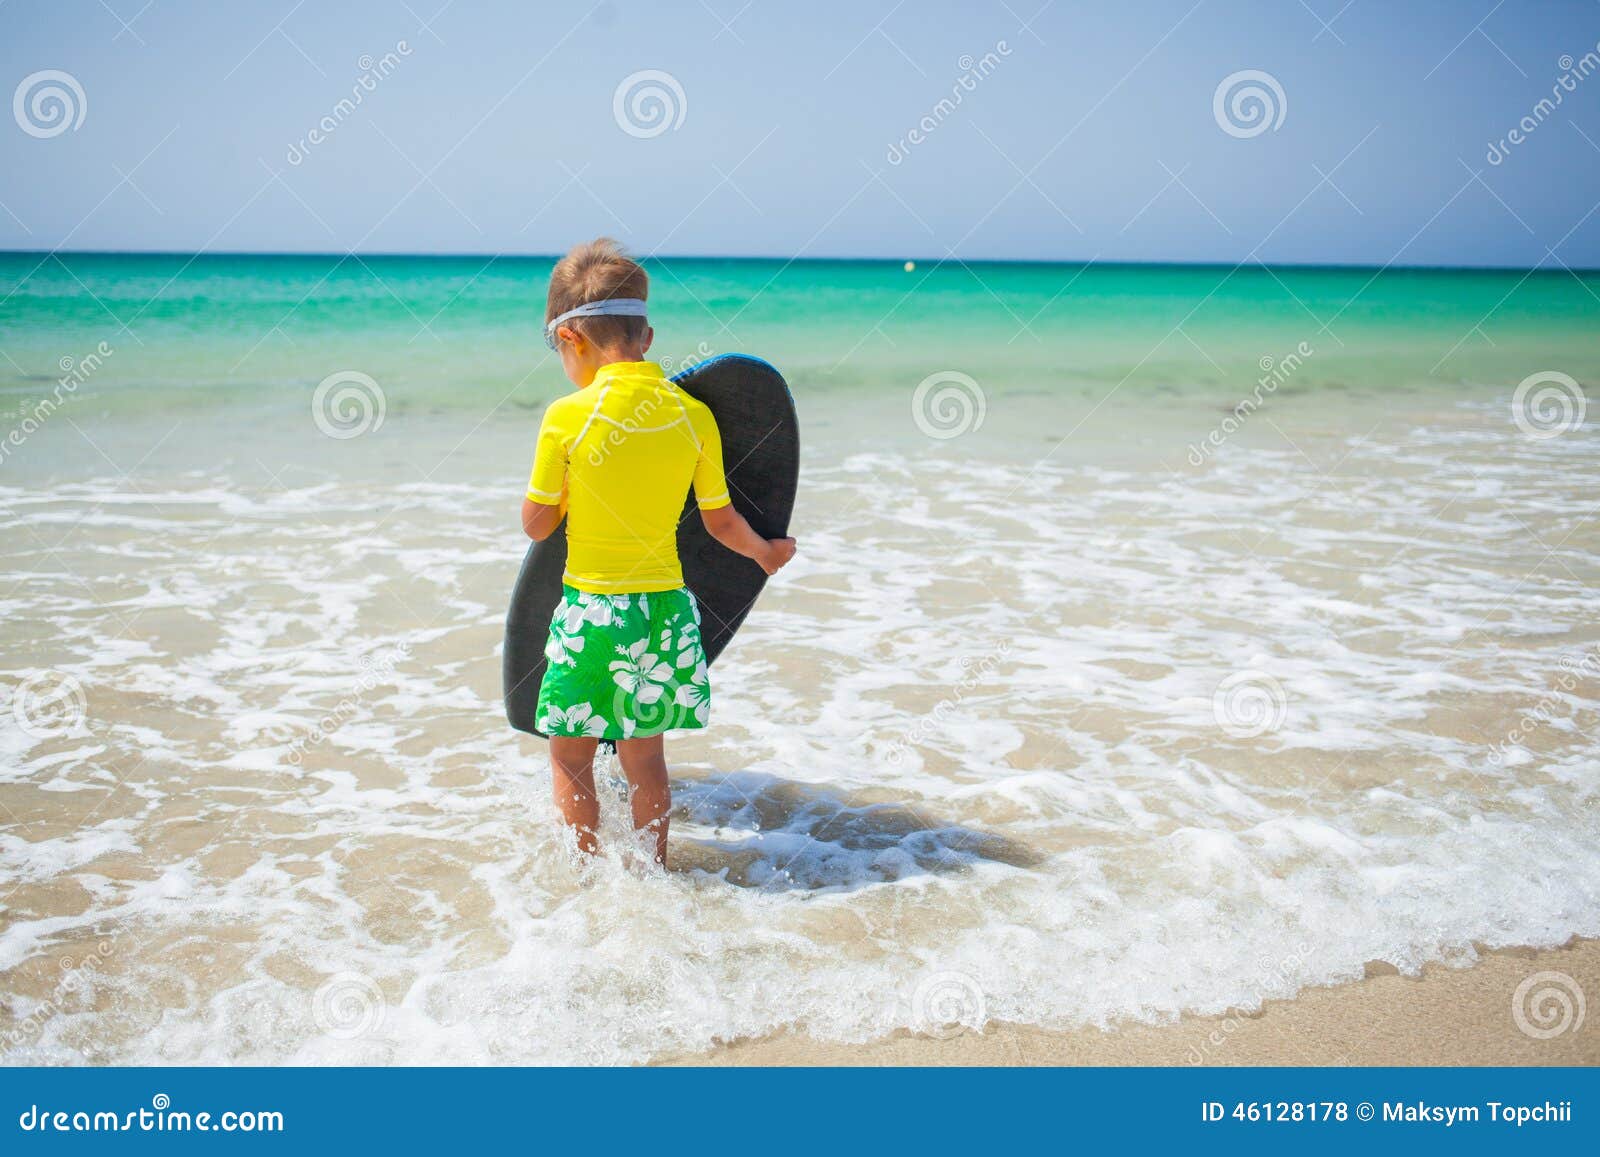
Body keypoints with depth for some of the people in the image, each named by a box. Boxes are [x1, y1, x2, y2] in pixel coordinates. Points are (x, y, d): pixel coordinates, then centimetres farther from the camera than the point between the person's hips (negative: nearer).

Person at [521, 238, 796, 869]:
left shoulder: (566, 418, -14)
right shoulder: (694, 415, -3)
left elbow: (536, 525, -4)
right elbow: (721, 521, 5)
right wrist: (766, 550, 24)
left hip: (591, 609, -4)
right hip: (664, 607, 4)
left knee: (570, 758, 14)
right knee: (645, 756, 19)